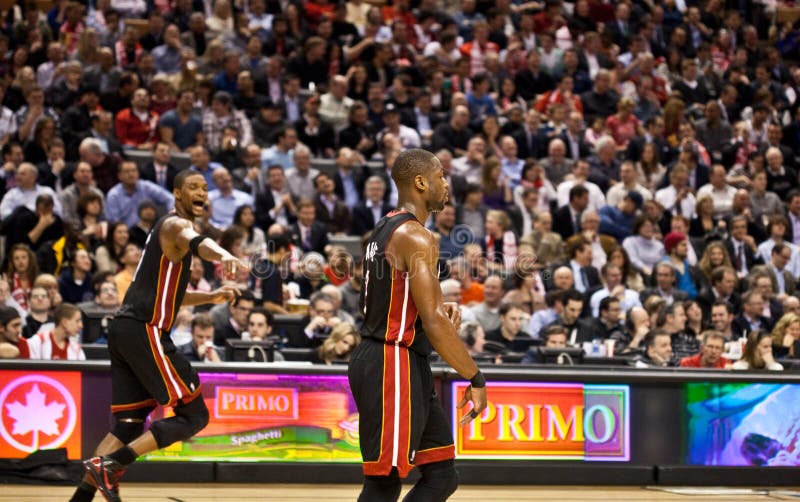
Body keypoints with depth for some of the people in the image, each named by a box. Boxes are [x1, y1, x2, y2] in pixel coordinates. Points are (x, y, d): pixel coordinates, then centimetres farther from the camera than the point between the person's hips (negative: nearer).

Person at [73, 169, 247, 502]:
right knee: (194, 416, -9)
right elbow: (197, 242, -33)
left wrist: (209, 297, 28)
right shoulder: (175, 224, -6)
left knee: (128, 424, 11)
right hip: (144, 331, -10)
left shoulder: (169, 229, 25)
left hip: (125, 329, 10)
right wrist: (224, 256, -54)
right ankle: (108, 464, -17)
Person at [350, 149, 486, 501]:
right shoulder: (416, 237, -15)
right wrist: (476, 379, -15)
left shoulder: (385, 231, 16)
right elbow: (433, 323, -22)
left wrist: (442, 312, 9)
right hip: (393, 368, -10)